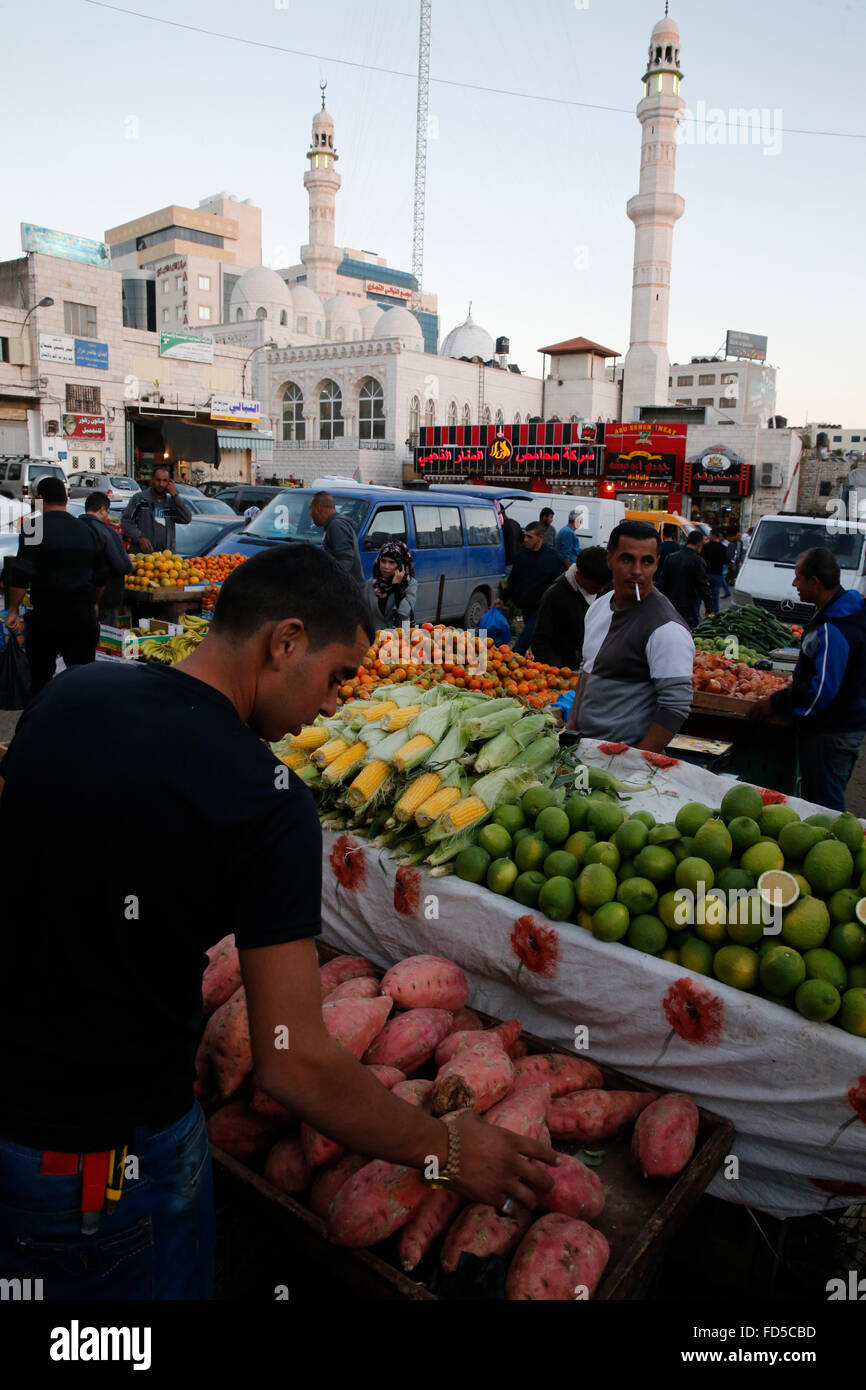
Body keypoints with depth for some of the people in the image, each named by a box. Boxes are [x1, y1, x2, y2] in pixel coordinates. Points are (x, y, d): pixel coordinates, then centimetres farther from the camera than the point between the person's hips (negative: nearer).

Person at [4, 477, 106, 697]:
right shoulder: (85, 530, 11)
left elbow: (21, 574, -15)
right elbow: (100, 577, 18)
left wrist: (13, 610, -7)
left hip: (46, 615, -4)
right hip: (83, 615, 4)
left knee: (40, 678, 8)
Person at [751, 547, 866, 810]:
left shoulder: (833, 630, -26)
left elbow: (820, 690, -27)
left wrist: (776, 703, -16)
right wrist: (797, 684, 19)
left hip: (830, 735, -10)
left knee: (823, 805, 0)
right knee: (827, 801, 21)